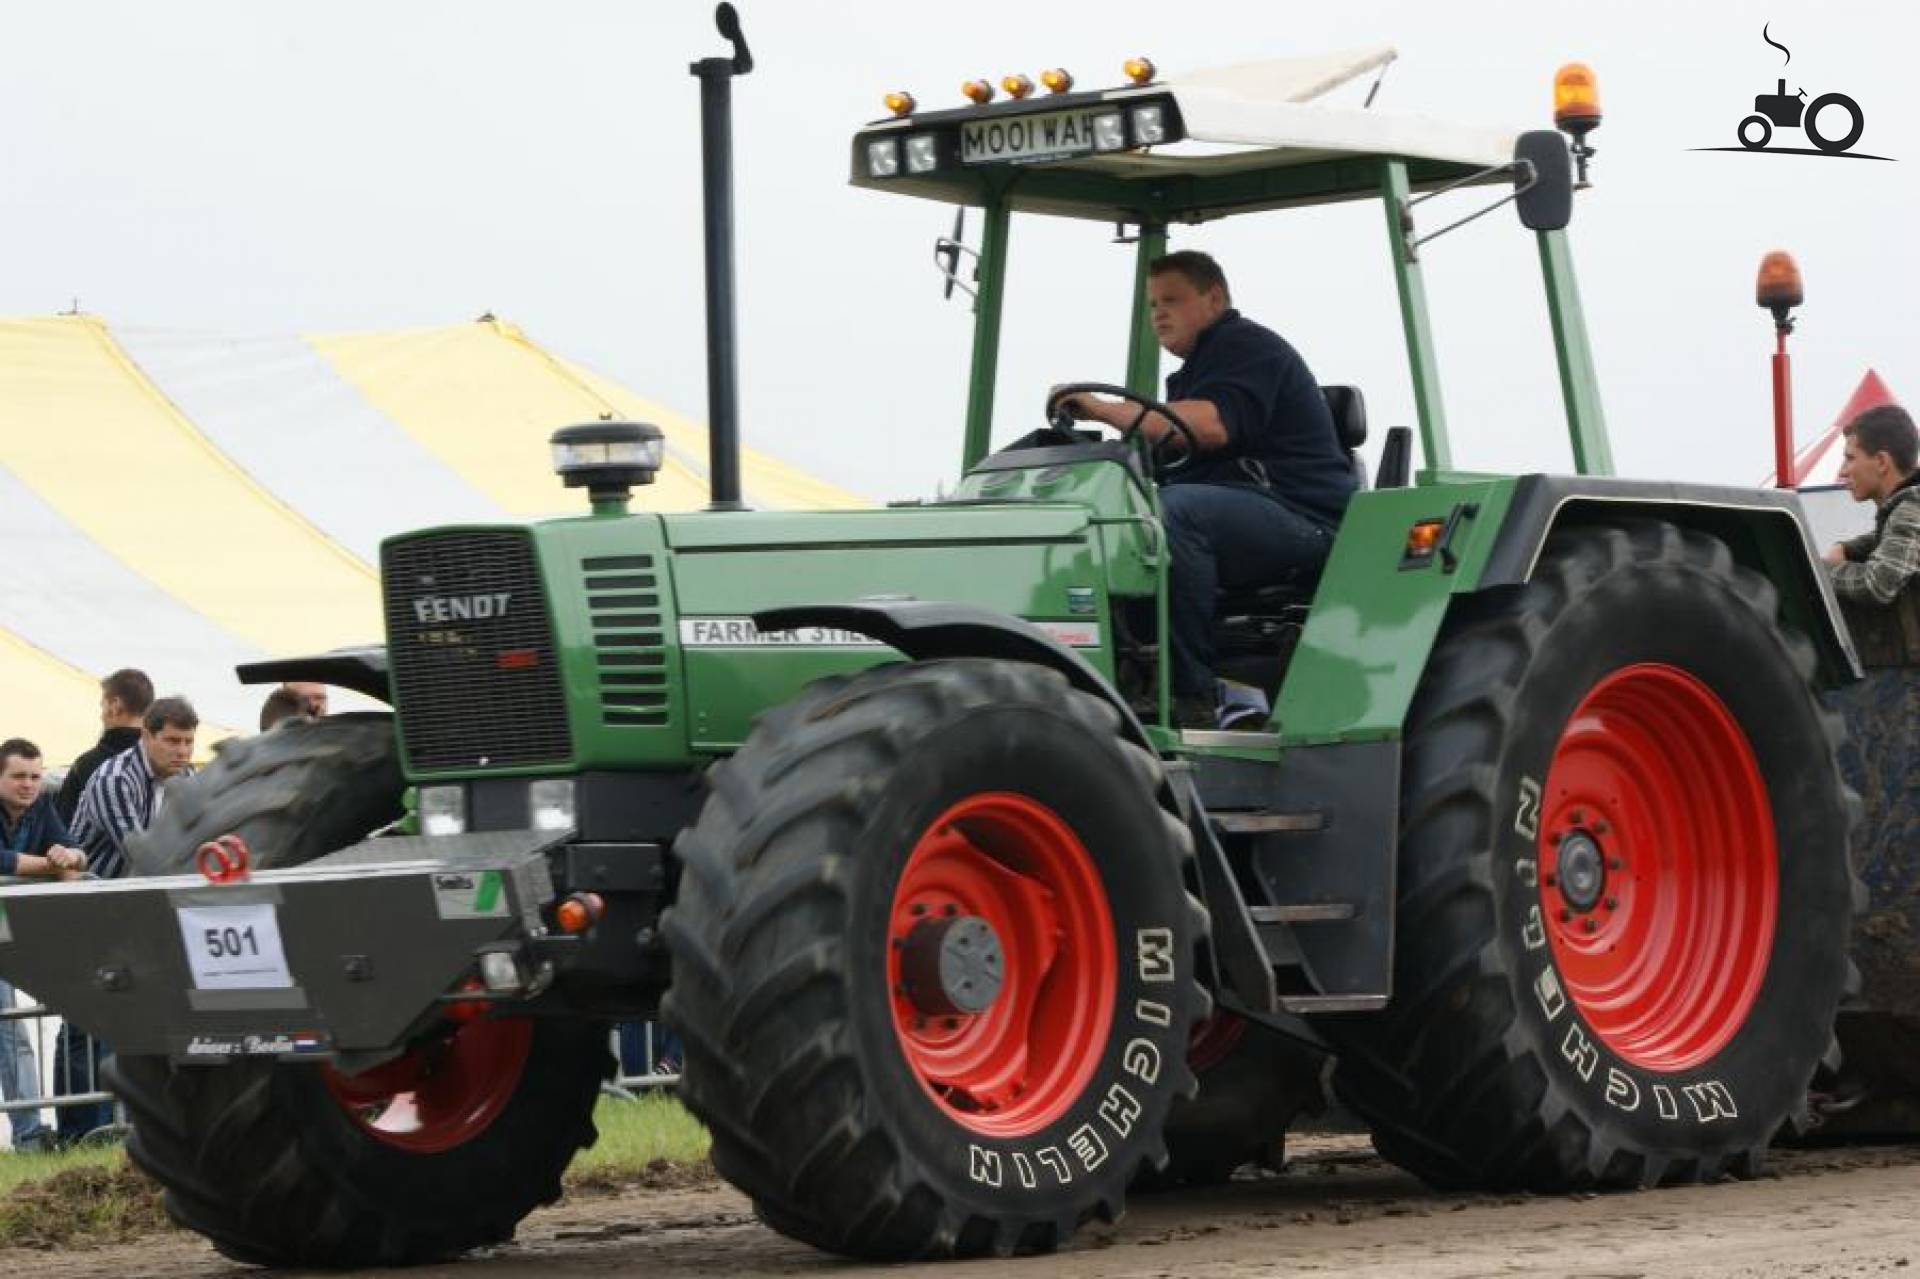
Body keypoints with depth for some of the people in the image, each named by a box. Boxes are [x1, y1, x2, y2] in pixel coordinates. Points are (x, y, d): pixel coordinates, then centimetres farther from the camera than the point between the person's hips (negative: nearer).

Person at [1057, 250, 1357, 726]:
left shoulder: (1244, 345, -4)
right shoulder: (1195, 367, 29)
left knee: (1172, 512, -35)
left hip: (1298, 515, -10)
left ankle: (1192, 697, -37)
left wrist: (1108, 410, -25)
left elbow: (1212, 425, -23)